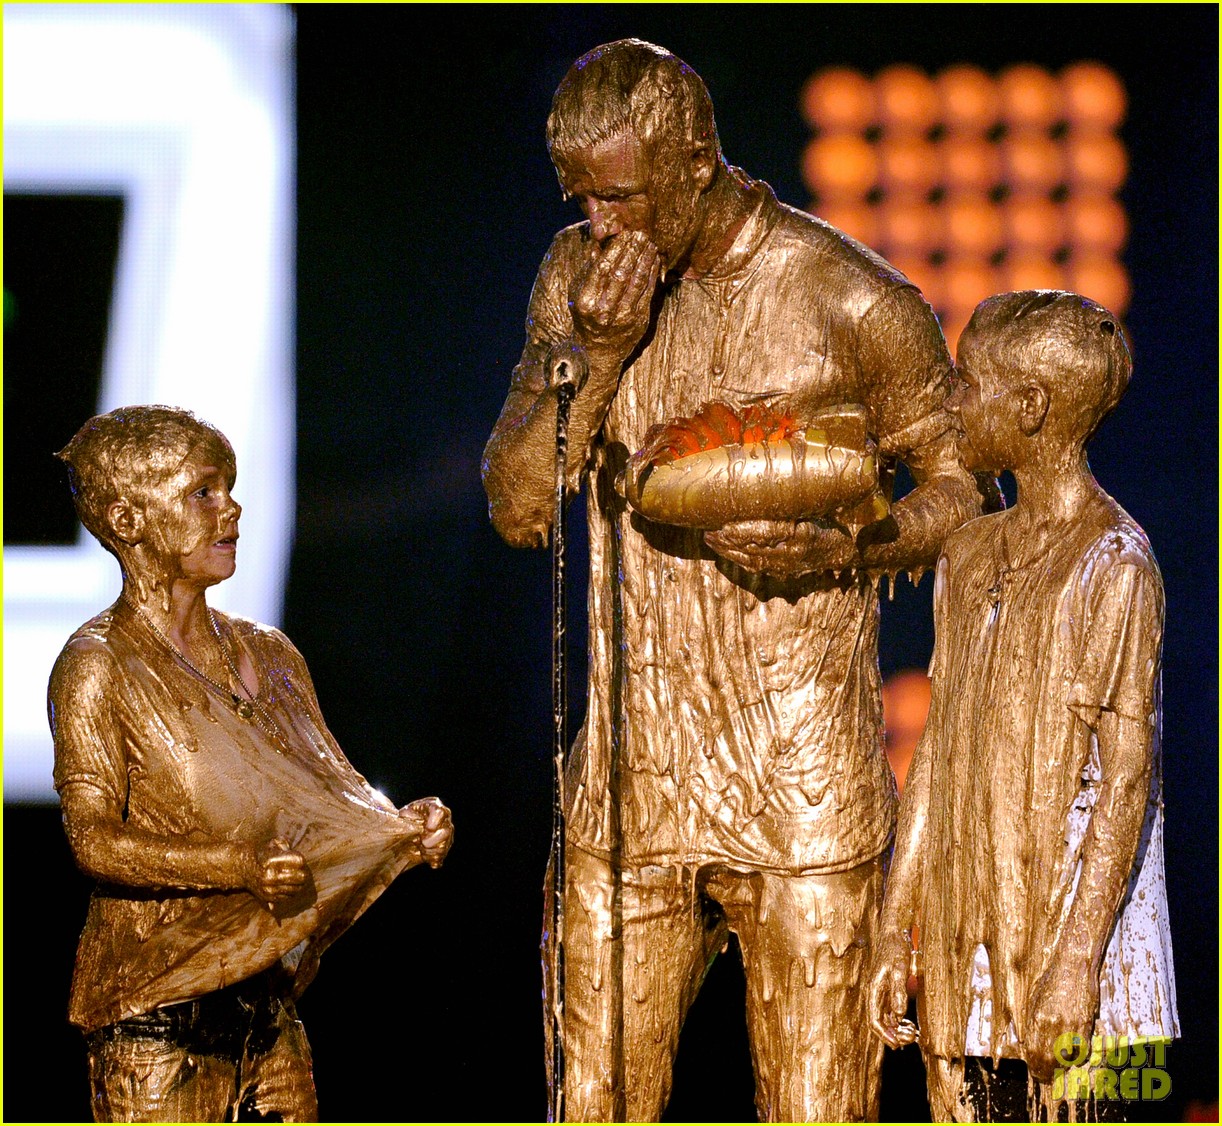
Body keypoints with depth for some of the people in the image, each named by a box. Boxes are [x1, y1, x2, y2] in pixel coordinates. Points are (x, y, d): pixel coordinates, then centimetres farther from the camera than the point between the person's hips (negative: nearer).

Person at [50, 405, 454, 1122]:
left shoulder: (269, 655, 14)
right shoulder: (99, 666, -6)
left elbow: (334, 790, 12)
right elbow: (95, 839, -15)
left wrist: (402, 826, -10)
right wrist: (242, 866, -28)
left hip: (270, 1003, 6)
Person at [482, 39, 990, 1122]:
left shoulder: (852, 303, -9)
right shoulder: (577, 277, 6)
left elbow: (961, 488, 1)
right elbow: (518, 507, 2)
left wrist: (839, 550, -18)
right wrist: (597, 360, -13)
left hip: (803, 788, -4)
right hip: (629, 781, 4)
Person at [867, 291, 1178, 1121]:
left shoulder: (1114, 566, -11)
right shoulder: (971, 559, 12)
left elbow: (1127, 780, -14)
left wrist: (1076, 960, -19)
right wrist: (895, 937, 13)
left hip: (1066, 917, -7)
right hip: (970, 942, 7)